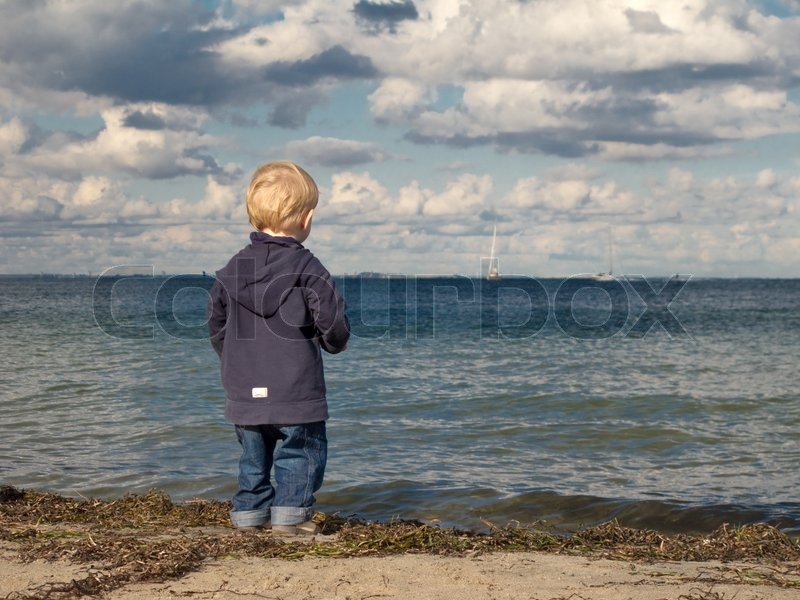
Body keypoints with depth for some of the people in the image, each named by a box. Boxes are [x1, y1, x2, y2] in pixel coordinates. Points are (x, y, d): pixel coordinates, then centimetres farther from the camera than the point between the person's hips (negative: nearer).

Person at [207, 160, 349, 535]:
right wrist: (335, 342, 12)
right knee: (302, 452, 6)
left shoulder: (233, 269, 6)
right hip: (296, 392, -5)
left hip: (245, 393, 5)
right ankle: (290, 513, 2)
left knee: (254, 456, 18)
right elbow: (333, 322, -10)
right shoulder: (306, 268, -10)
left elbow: (216, 324, 13)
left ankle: (248, 512, 21)